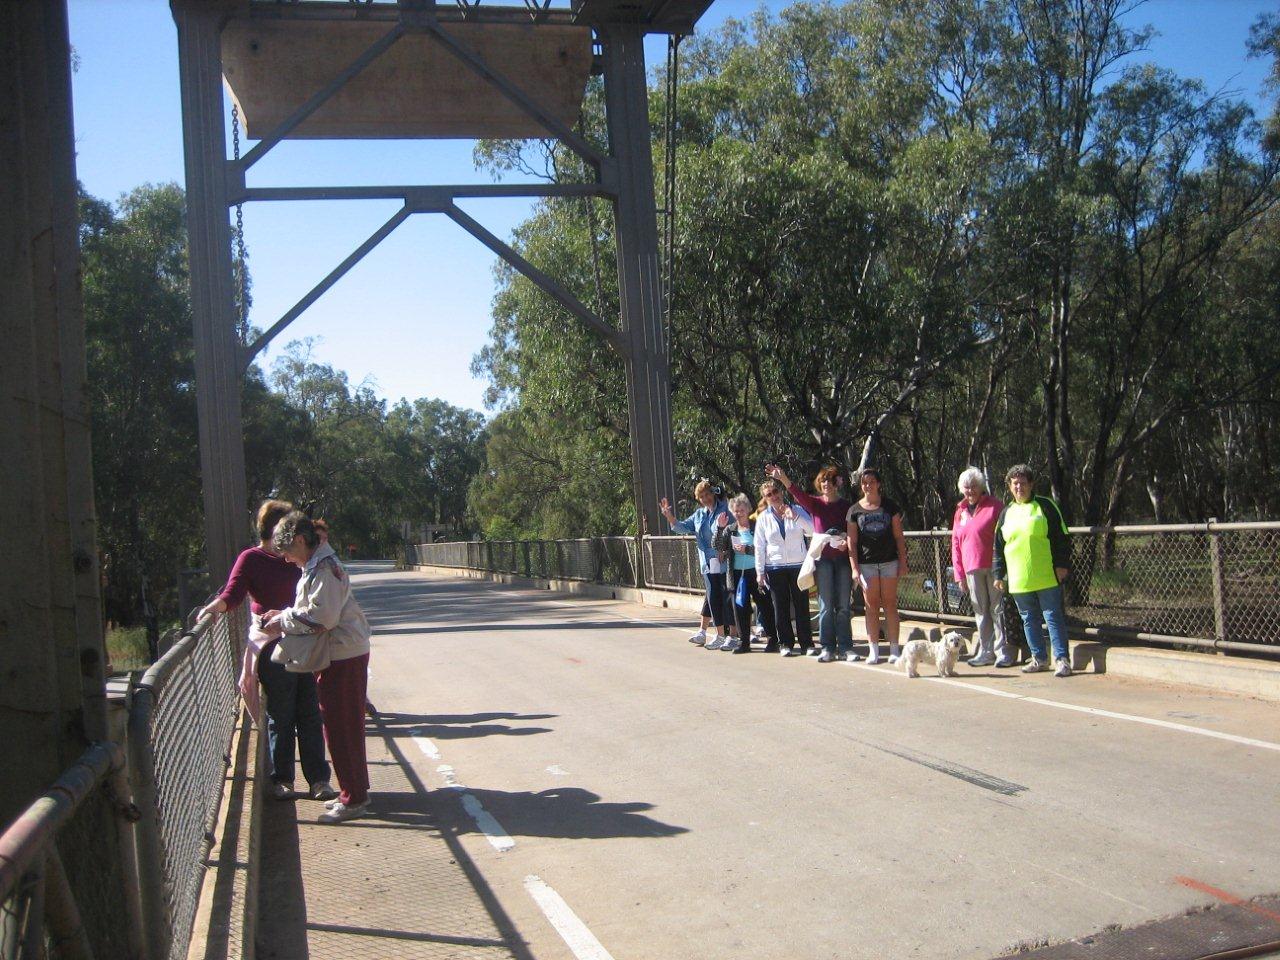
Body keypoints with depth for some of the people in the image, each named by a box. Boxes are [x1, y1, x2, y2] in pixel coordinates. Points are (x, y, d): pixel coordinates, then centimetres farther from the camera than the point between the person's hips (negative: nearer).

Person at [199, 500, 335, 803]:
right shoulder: (251, 559, -2)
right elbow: (232, 595, -13)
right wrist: (215, 606, -33)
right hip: (271, 646, -5)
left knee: (310, 713, 5)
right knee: (280, 716, 3)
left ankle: (319, 780, 9)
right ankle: (281, 780, 15)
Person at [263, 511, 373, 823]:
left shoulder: (324, 569, -19)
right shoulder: (314, 566, 14)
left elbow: (322, 617, -24)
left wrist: (284, 621, -12)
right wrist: (287, 614, 7)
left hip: (343, 657, -10)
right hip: (337, 656, 10)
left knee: (341, 727, -3)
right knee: (346, 726, 16)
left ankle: (354, 799, 5)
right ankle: (355, 792, 26)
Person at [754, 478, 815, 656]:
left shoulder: (798, 511, 3)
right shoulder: (763, 518, 4)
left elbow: (813, 531, -9)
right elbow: (759, 547, 5)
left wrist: (796, 517, -19)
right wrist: (760, 572, 3)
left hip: (798, 566, -1)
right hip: (775, 568, 1)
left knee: (802, 605, 0)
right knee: (781, 608, 3)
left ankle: (806, 643, 7)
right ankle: (785, 643, 11)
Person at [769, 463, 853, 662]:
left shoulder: (847, 506, 6)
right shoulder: (815, 504, 4)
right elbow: (799, 494, -14)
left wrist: (847, 542, -15)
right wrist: (783, 478, -30)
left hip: (843, 558, 1)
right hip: (823, 558, -1)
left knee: (844, 606, 2)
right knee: (826, 605, 0)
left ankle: (845, 647, 8)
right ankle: (827, 648, 5)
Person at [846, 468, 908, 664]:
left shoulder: (890, 507, 5)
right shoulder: (855, 511, 4)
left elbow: (899, 536, 6)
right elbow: (852, 542, 3)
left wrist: (903, 562, 0)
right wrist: (854, 568, -4)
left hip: (889, 561, 0)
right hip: (866, 564, 0)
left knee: (890, 604, 2)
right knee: (871, 605, 2)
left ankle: (894, 648, 6)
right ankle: (873, 650, 6)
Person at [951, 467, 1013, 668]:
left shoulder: (994, 506, 0)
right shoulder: (960, 512, 15)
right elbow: (956, 544, 16)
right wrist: (959, 574, 11)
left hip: (994, 567, -5)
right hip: (972, 569, 5)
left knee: (998, 609, -3)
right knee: (980, 611, 7)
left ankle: (1003, 652, 2)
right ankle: (986, 652, 13)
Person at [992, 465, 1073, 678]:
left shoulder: (1045, 506, 2)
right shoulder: (1006, 513, 14)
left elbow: (1061, 538, -1)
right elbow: (998, 547, 16)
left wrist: (1062, 565, -8)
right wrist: (998, 575, 13)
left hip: (1047, 578, -5)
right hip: (1018, 580, 5)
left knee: (1054, 617, -3)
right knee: (1029, 620, 10)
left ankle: (1062, 659, 0)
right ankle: (1039, 658, 19)